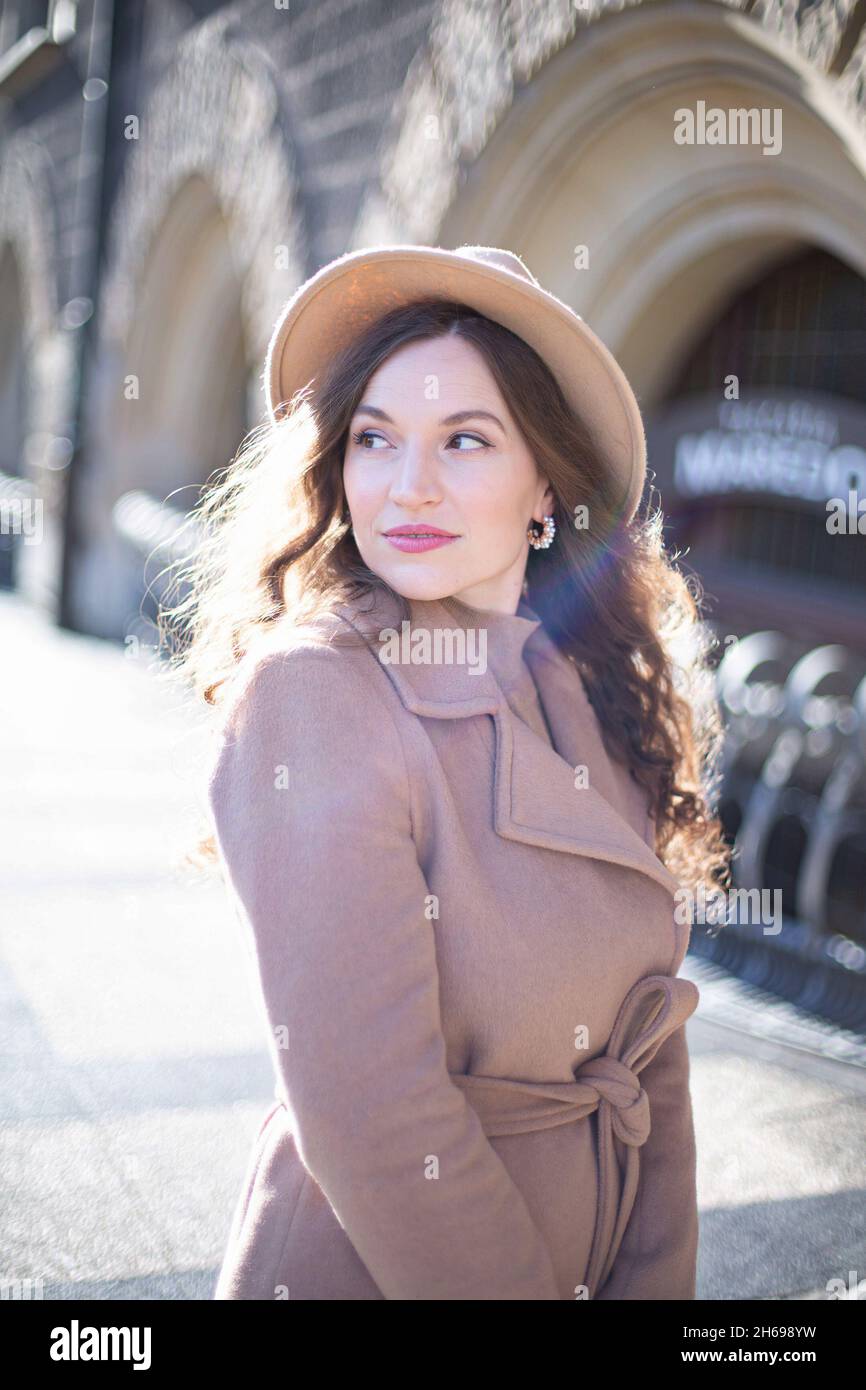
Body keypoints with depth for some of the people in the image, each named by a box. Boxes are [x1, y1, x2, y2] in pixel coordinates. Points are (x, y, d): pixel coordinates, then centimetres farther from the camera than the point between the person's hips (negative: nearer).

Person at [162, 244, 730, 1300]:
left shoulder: (600, 696, -2)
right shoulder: (309, 696, -20)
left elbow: (647, 1049, 1)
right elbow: (368, 1112, -25)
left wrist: (657, 1281, -7)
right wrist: (524, 1288, -18)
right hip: (367, 1260, -5)